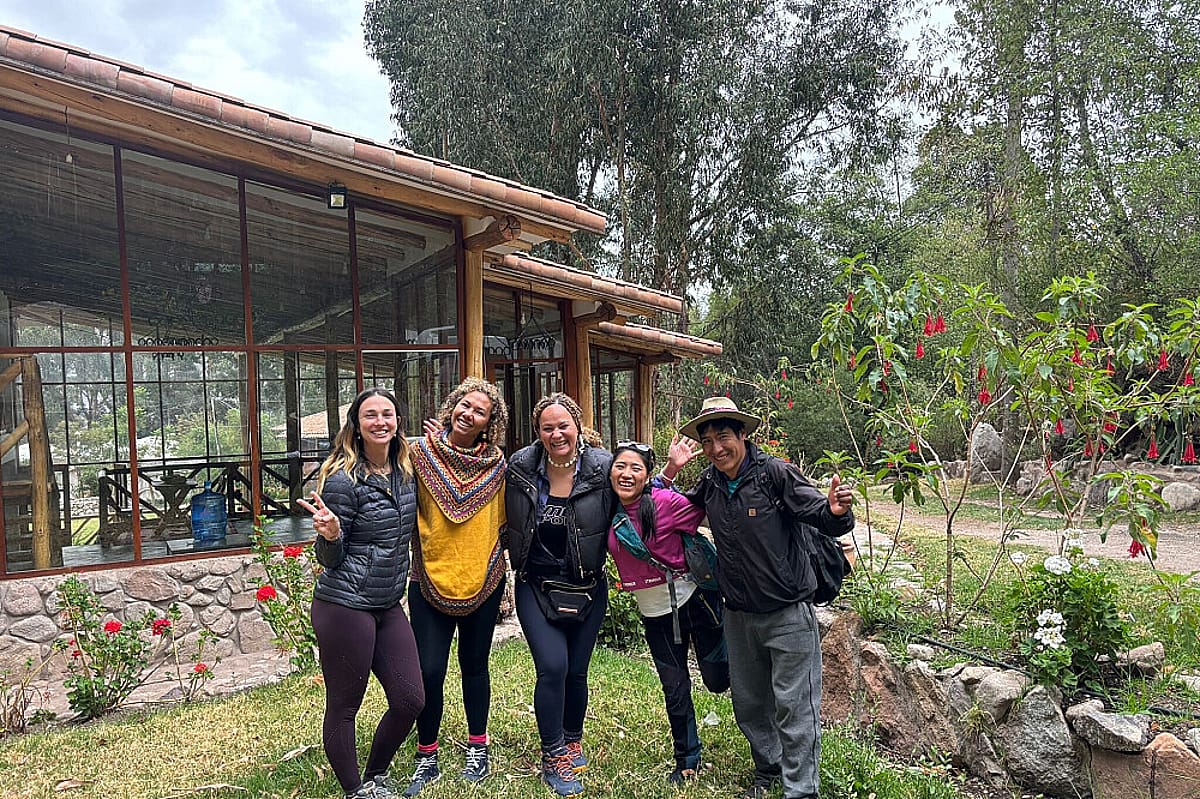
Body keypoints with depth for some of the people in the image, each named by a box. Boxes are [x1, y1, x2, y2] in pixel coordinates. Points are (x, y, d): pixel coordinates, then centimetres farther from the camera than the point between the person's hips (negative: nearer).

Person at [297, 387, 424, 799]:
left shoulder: (405, 471, 5)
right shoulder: (343, 480, -14)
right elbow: (328, 558, -8)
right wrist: (330, 534, -32)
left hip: (389, 606, 7)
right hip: (344, 606, -7)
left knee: (410, 699, 9)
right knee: (343, 707, 7)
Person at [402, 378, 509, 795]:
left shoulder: (495, 464, 1)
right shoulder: (421, 453, -5)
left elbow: (502, 522, 9)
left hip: (482, 581, 2)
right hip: (430, 580, -1)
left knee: (474, 666, 14)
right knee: (429, 672, -3)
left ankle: (477, 748, 33)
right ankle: (426, 758, 19)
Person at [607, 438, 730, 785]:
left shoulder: (664, 501, -19)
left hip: (693, 598, -4)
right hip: (654, 613, 4)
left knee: (717, 679, 7)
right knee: (675, 688, 13)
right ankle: (687, 762, 33)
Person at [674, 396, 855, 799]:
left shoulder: (774, 473, -16)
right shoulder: (709, 483, 0)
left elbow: (823, 517, -17)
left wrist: (836, 510, -41)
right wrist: (671, 470, -1)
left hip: (788, 614, -6)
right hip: (739, 615, 6)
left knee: (793, 706, 1)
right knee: (748, 703, 20)